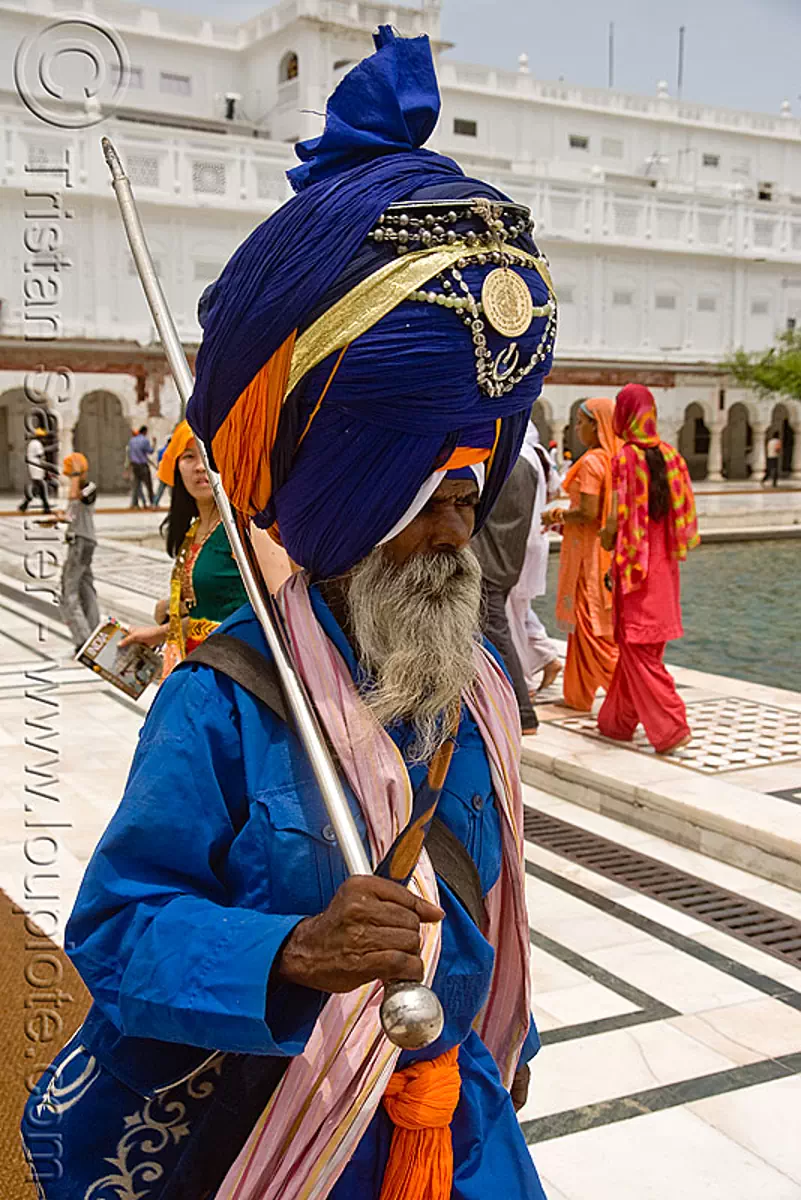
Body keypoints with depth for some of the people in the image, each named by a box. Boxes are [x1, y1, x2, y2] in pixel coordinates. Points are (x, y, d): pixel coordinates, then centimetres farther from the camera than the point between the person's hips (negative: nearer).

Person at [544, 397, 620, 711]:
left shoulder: (591, 462, -17)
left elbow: (588, 513, -22)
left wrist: (557, 515, -6)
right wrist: (566, 521, 16)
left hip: (590, 551, -9)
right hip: (609, 549, 9)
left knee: (593, 628, -3)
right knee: (582, 623, 16)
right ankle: (577, 695, 23)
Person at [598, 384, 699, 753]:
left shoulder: (626, 458, -14)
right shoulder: (670, 455, 4)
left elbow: (616, 520, -18)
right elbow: (682, 515, 5)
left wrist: (607, 538, 2)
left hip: (635, 566, -7)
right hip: (664, 565, 7)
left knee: (637, 649, -1)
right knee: (643, 647, 15)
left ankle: (671, 727, -6)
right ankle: (619, 721, 26)